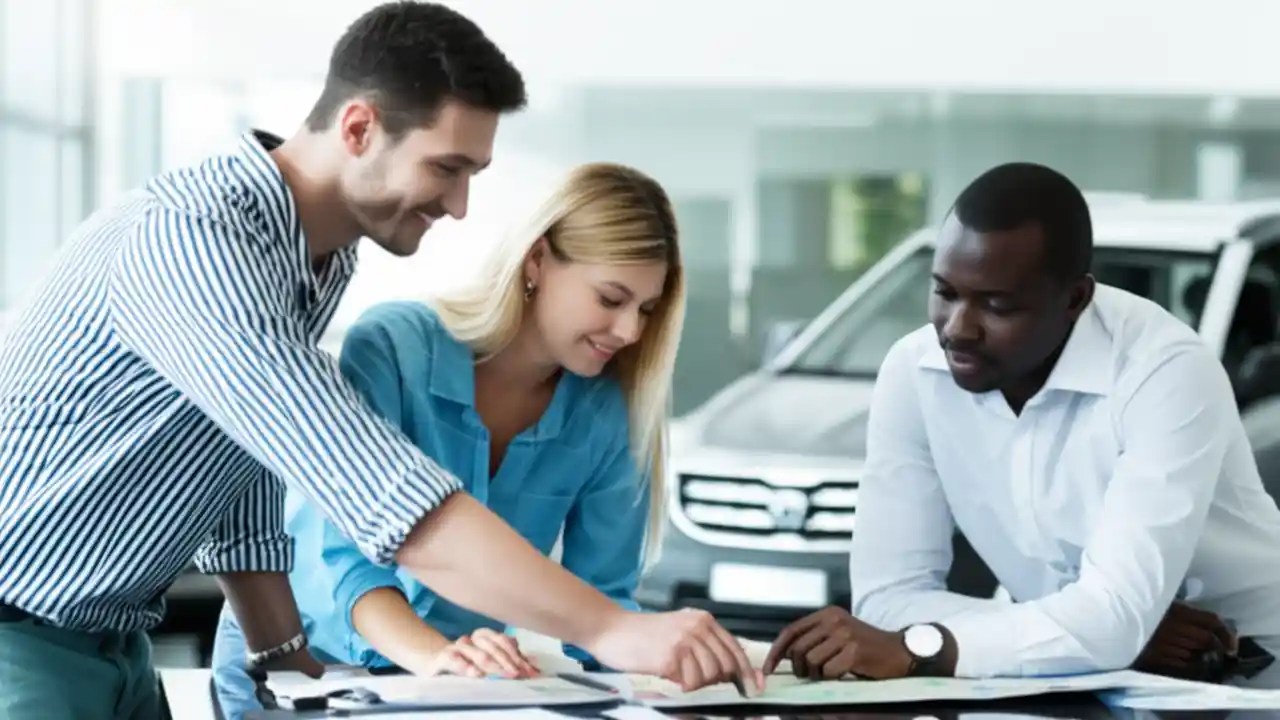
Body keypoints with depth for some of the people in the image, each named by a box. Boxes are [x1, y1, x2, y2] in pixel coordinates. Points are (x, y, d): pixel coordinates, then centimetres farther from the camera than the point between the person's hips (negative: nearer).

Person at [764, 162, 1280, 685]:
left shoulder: (1166, 372, -21)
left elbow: (1118, 613, -29)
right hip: (1089, 685, 4)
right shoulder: (914, 372, -8)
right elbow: (888, 595, -12)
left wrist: (916, 649, -37)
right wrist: (1117, 631, -20)